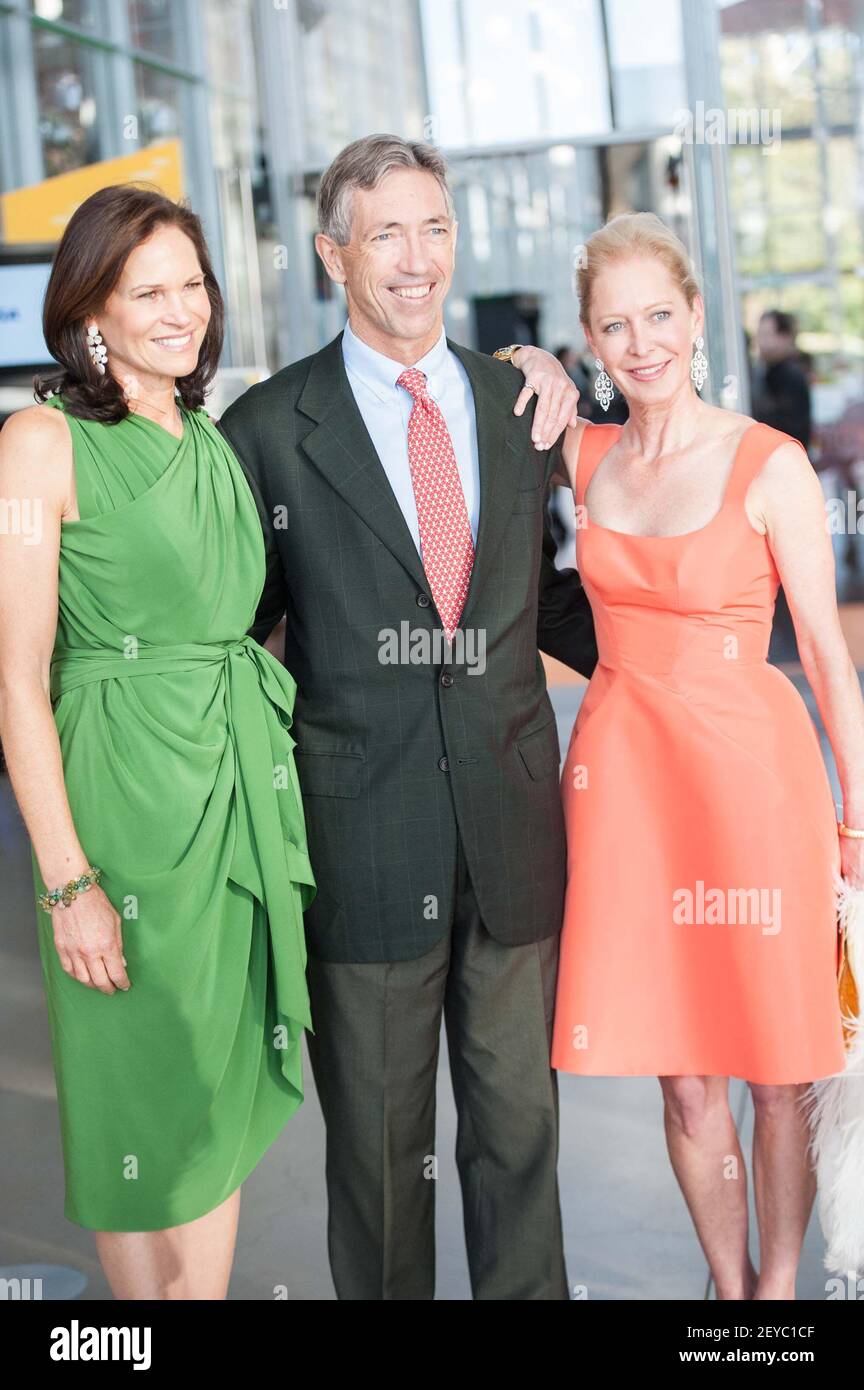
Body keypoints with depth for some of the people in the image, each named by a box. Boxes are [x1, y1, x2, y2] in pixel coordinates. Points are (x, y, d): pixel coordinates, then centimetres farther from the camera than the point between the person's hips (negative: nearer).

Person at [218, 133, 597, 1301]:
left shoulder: (522, 405, 7)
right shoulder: (270, 428, -3)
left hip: (513, 828, 3)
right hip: (366, 841, -3)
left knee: (520, 1119, 15)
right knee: (377, 1139, 11)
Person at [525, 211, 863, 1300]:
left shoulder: (770, 464, -7)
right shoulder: (584, 456, 5)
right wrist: (532, 373, 4)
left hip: (749, 770, -3)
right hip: (623, 770, 3)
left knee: (776, 1073, 6)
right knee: (682, 1074, 11)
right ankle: (729, 1284, 30)